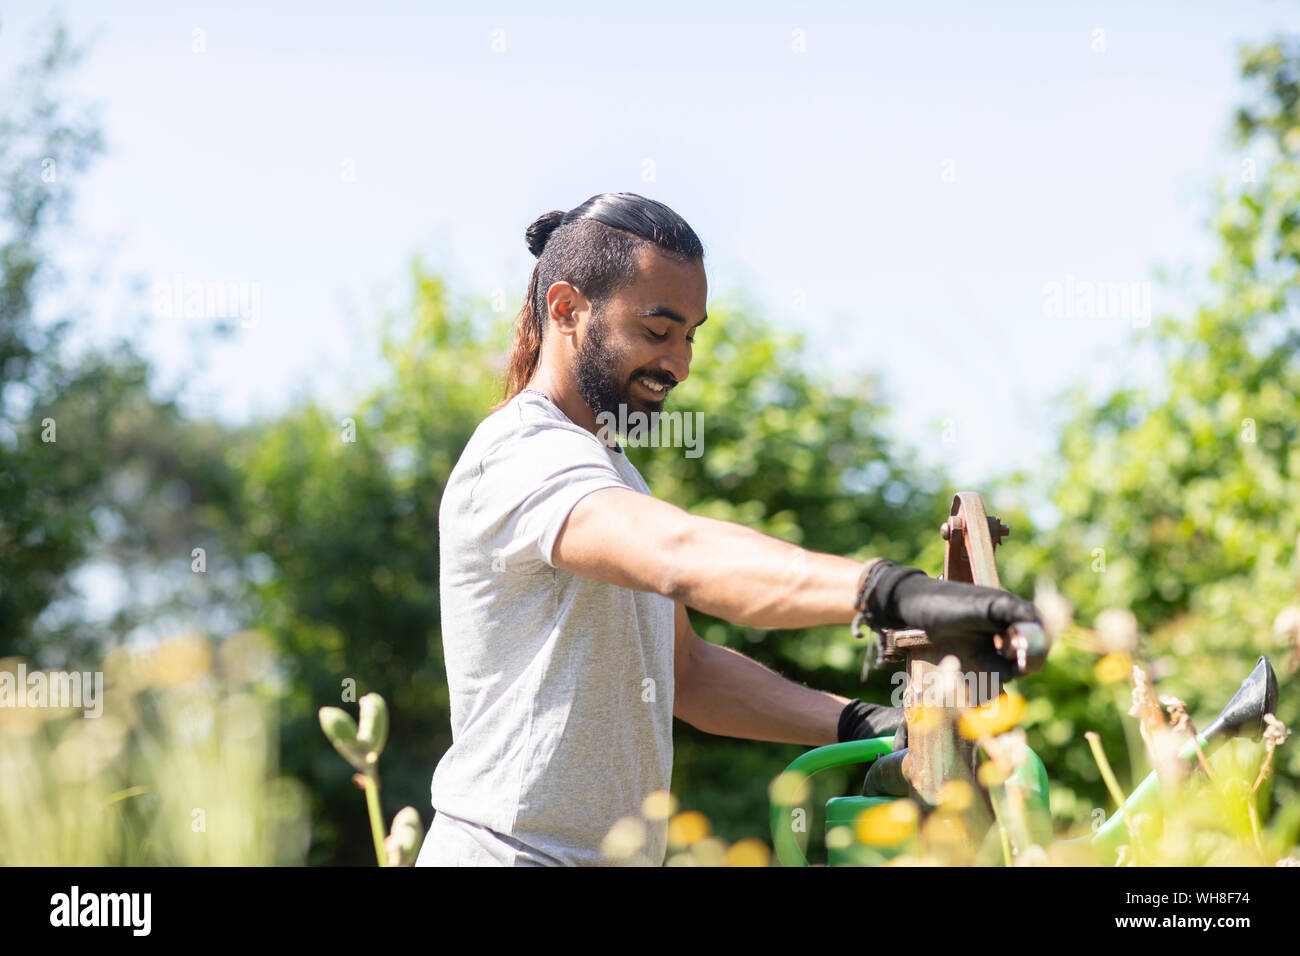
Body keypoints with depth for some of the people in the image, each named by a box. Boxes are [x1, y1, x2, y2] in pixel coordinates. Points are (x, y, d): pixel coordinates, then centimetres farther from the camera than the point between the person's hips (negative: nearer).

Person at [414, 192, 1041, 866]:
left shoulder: (610, 470, 16)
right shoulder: (523, 453, -17)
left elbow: (683, 670, 13)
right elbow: (682, 556, -35)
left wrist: (858, 722, -2)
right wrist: (894, 592, -48)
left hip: (612, 852, 10)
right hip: (515, 849, -10)